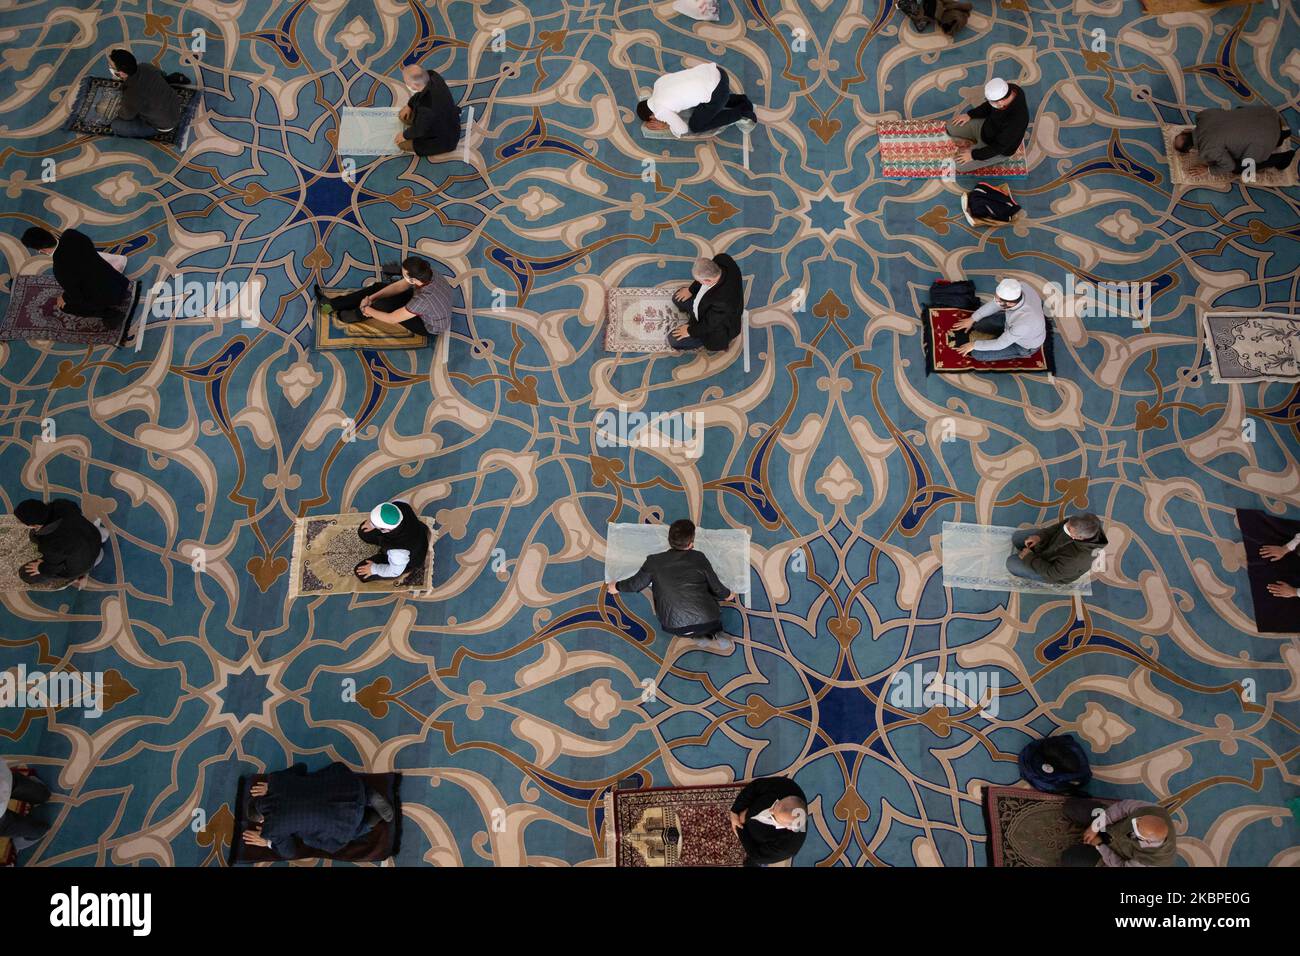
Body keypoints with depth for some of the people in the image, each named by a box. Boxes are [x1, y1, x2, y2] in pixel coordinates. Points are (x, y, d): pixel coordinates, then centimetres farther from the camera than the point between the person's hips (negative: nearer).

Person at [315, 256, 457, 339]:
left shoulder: (422, 299, -44)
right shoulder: (425, 274, -22)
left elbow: (391, 319, -31)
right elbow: (399, 286, -6)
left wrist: (368, 310, -13)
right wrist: (370, 298, -13)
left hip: (429, 326, -7)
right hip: (430, 310, 7)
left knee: (383, 305, -14)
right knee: (378, 286, 2)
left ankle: (353, 315, 19)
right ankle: (334, 303, 14)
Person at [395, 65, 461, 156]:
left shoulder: (427, 107, -43)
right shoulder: (431, 75, -21)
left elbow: (420, 130, -23)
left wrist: (405, 135, -5)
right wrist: (409, 105, 8)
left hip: (445, 139, -8)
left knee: (402, 143, -4)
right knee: (403, 115, 13)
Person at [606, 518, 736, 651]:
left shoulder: (654, 561, 3)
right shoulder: (698, 558, 2)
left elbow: (636, 584, 18)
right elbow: (716, 588, 13)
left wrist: (617, 586, 39)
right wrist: (727, 595, 36)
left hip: (675, 628, 0)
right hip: (707, 622, 0)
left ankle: (701, 637, 11)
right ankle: (713, 634, 10)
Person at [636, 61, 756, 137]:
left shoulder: (660, 110, -6)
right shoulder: (659, 82, 15)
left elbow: (682, 130, 2)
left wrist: (665, 126, 18)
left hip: (716, 92, -8)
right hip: (714, 71, 8)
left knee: (695, 126, 15)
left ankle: (740, 111, 13)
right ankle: (740, 100, 27)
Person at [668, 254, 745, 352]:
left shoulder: (723, 301, -47)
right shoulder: (722, 259, -28)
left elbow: (710, 325, -28)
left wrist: (690, 331, -12)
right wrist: (691, 289, 2)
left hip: (717, 327, -8)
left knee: (673, 339, -6)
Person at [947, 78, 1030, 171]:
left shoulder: (1016, 120, -43)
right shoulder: (1008, 89, -22)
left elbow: (998, 147, -29)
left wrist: (973, 155, -21)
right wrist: (970, 115, -3)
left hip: (998, 148, -7)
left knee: (959, 164, -11)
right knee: (951, 128, 4)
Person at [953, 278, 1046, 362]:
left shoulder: (1023, 323, -46)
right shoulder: (1021, 288, -27)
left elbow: (1000, 344, -29)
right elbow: (995, 304, -8)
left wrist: (974, 345, -16)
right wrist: (972, 319, -1)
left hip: (1024, 345, -7)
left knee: (977, 354, -11)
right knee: (976, 323, 10)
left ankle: (1021, 352, 8)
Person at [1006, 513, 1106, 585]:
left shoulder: (1077, 558, -45)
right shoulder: (1084, 524, -28)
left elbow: (1051, 573, -28)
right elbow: (1058, 527, -6)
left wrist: (1029, 557, -18)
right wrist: (1040, 536, -16)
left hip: (1053, 567, -6)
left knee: (1011, 563, -5)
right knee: (1016, 538, 9)